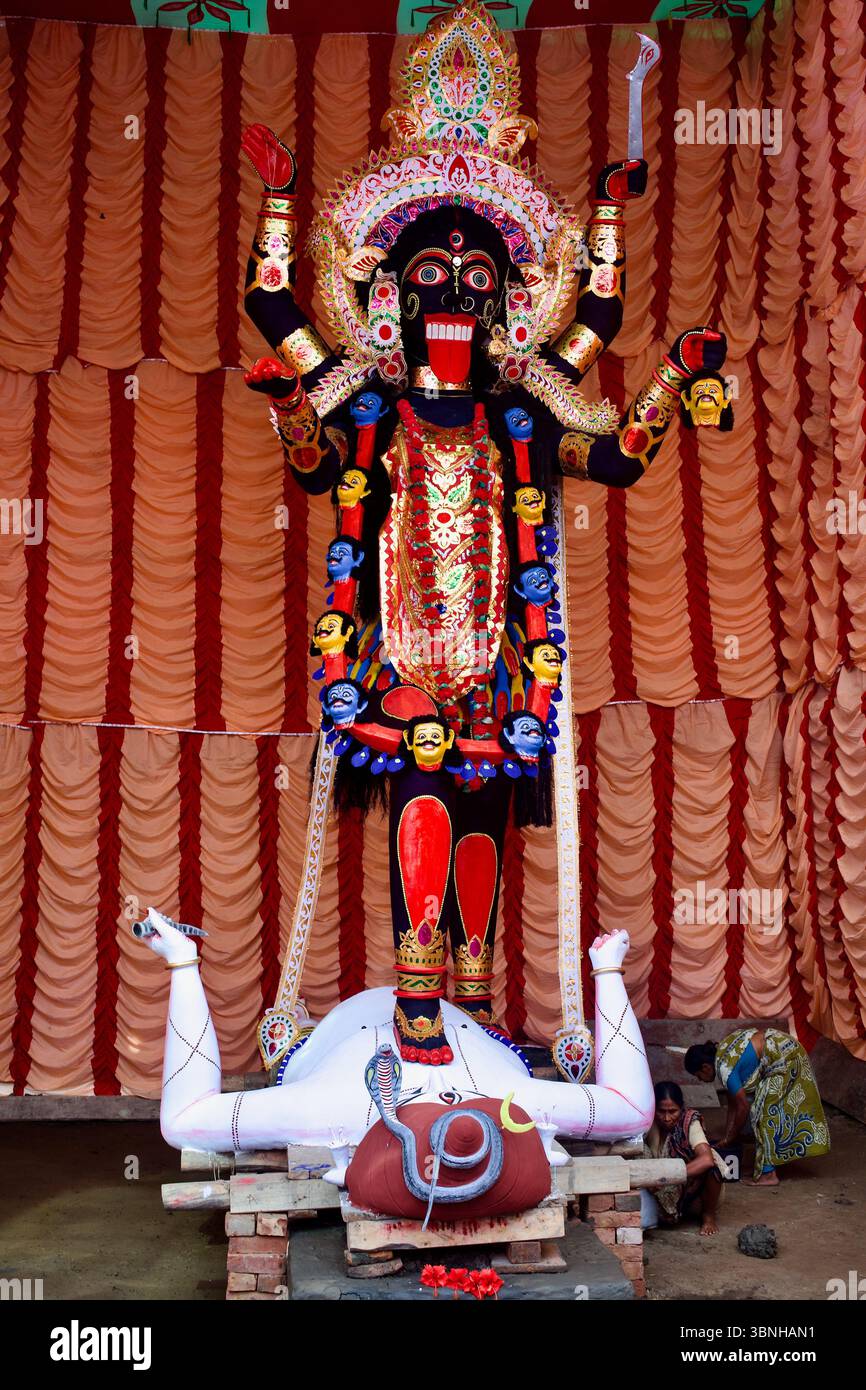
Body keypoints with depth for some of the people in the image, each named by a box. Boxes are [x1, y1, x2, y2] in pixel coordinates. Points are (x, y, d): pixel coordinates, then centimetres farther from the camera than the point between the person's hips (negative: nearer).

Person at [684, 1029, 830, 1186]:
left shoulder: (724, 1069, -17)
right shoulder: (720, 1054, 10)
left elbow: (743, 1107, -10)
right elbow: (733, 1101, 16)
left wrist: (729, 1139, 3)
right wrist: (727, 1135, 18)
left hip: (783, 1057, -10)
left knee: (763, 1112, -5)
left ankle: (768, 1174, -2)